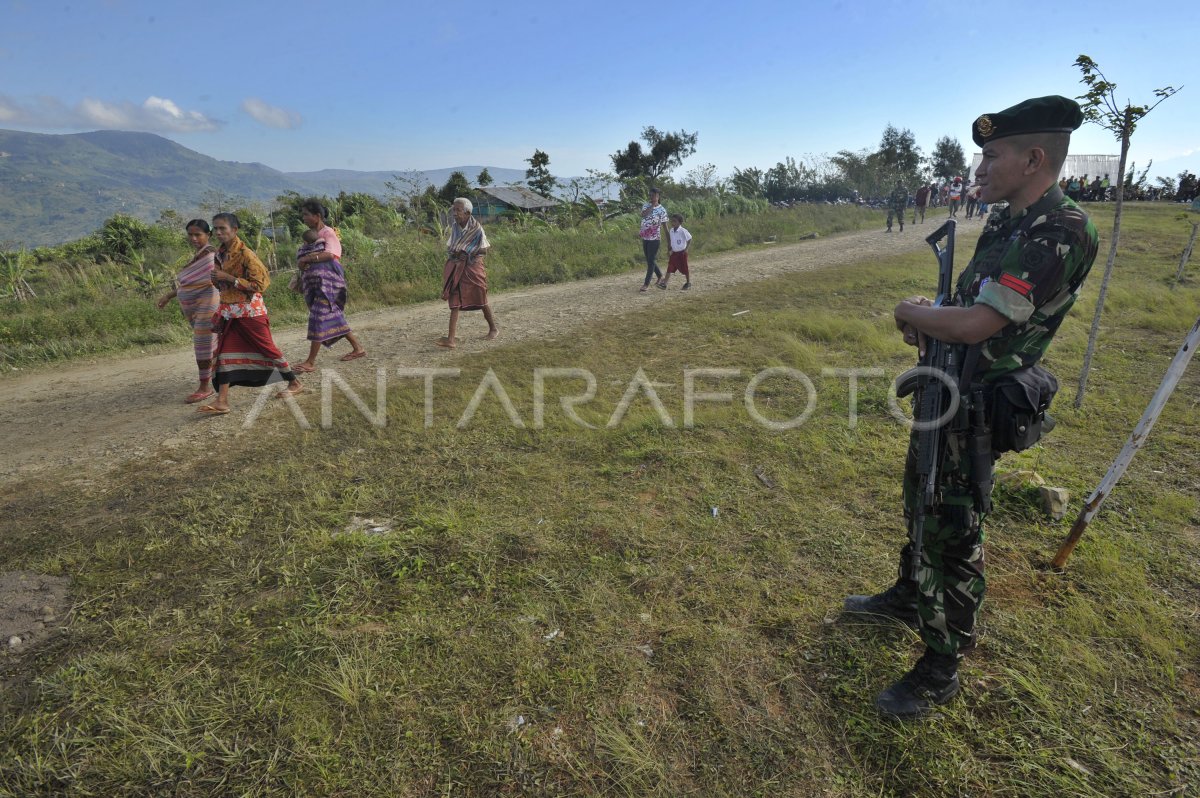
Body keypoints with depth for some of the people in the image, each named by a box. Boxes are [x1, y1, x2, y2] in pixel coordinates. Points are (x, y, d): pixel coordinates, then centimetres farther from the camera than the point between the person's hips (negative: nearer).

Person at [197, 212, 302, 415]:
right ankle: (222, 401, -1)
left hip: (250, 311, -7)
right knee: (225, 352, 0)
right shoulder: (220, 254, 8)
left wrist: (228, 278, -22)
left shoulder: (245, 253, -14)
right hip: (230, 312, 7)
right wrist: (216, 280, 0)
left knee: (267, 348, 3)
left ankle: (294, 384, 20)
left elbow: (259, 284, -19)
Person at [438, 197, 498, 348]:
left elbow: (484, 250, -8)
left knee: (481, 300, 9)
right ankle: (451, 339, -7)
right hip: (456, 268, 4)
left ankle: (493, 328, 30)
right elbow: (450, 248, 13)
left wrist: (467, 254, -14)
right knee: (454, 302, -3)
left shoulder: (476, 228, -10)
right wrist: (454, 253, -8)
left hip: (472, 267, -4)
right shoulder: (454, 227, 5)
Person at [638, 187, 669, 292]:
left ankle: (647, 284, -3)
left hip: (654, 238, -5)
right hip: (645, 238, 6)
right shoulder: (646, 205, 5)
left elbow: (664, 226, -3)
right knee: (649, 260, 14)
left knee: (650, 261, -6)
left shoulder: (662, 210, -6)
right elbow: (643, 215, -16)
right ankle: (660, 276, 34)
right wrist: (652, 205, -15)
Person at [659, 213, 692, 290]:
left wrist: (686, 249, -10)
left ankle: (688, 283, 26)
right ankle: (664, 283, -7)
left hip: (682, 253, -5)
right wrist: (670, 249, 10)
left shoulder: (683, 231, -17)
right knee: (669, 269, -3)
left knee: (684, 269, 7)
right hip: (674, 253, 5)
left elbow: (690, 239, -9)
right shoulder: (671, 231, 2)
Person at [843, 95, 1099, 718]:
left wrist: (913, 313, -11)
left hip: (973, 408, -10)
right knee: (920, 503, 23)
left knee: (952, 535, 1)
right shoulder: (1007, 222, 8)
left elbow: (975, 324, -29)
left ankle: (941, 670, 19)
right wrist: (926, 319, -4)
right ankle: (908, 597, 46)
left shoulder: (1060, 233, -23)